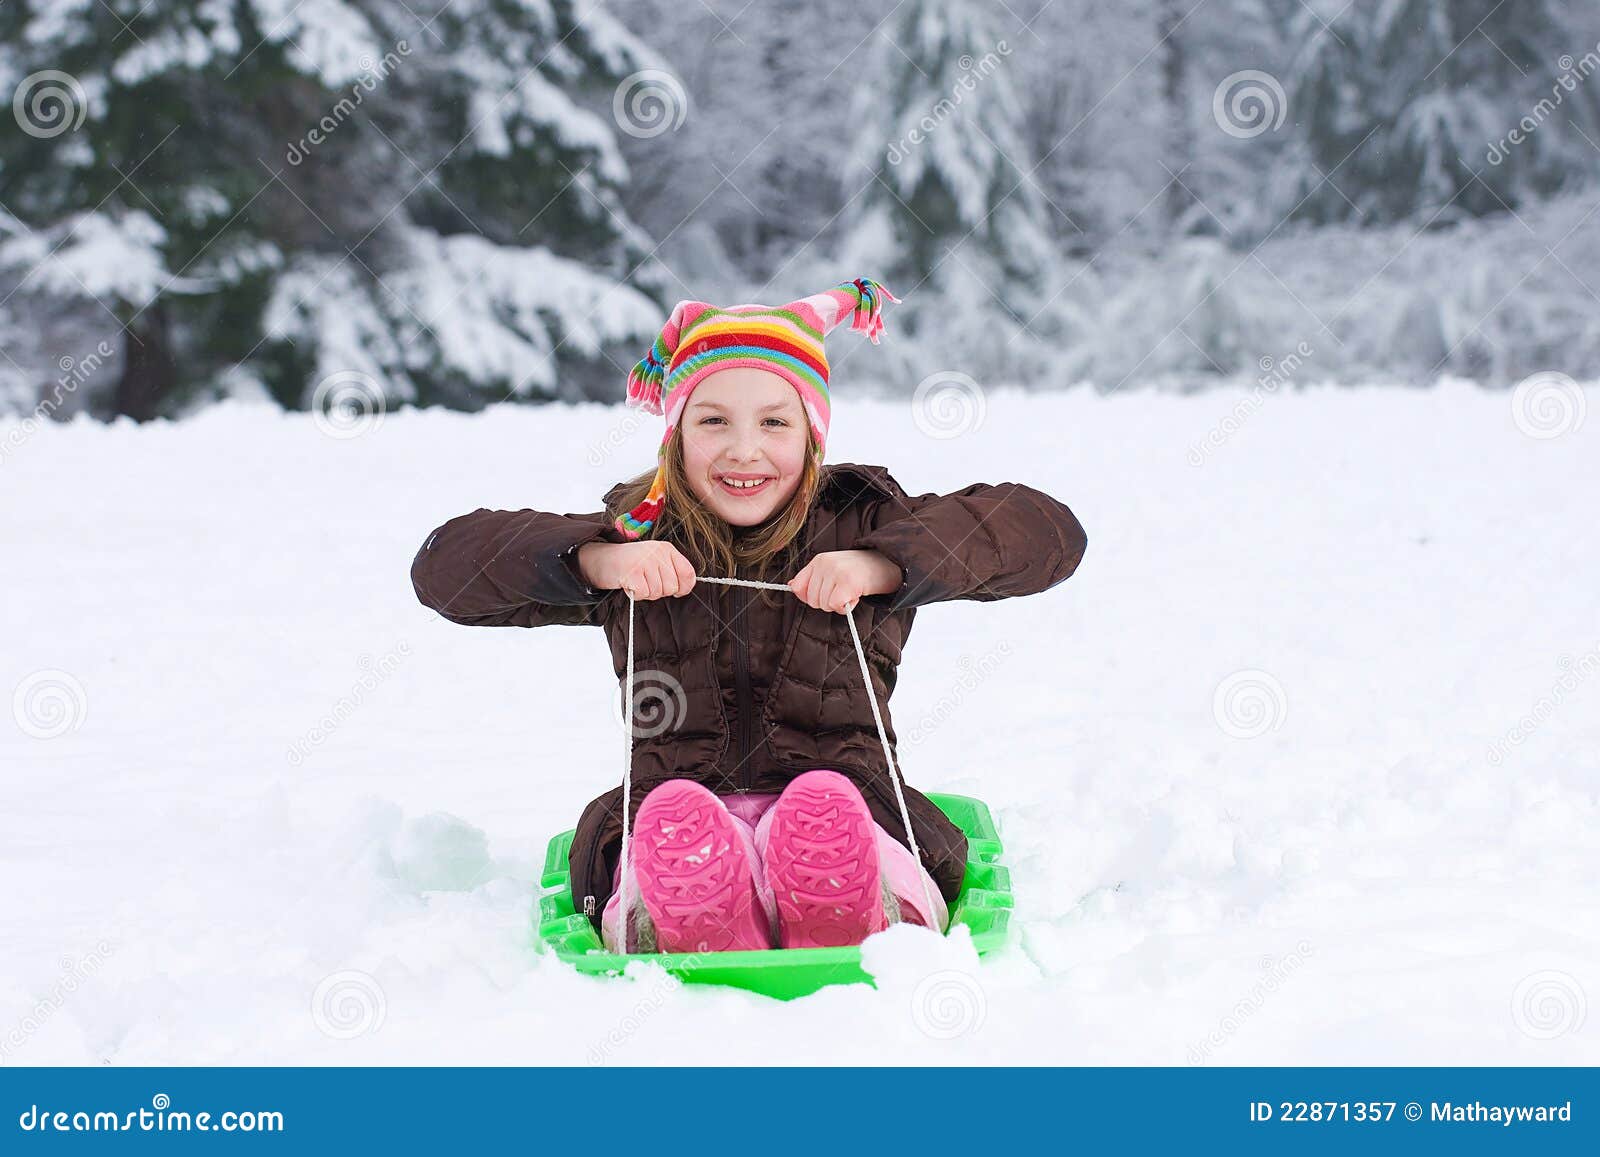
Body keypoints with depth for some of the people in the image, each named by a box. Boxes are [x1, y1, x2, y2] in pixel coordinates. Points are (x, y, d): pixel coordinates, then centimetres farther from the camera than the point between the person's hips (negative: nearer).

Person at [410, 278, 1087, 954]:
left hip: (851, 802, 0)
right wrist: (596, 561, -5)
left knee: (823, 805, -37)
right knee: (678, 818, -37)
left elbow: (1051, 530, 5)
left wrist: (879, 565, -7)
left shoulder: (856, 523, 15)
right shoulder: (636, 536, 18)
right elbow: (442, 566, 12)